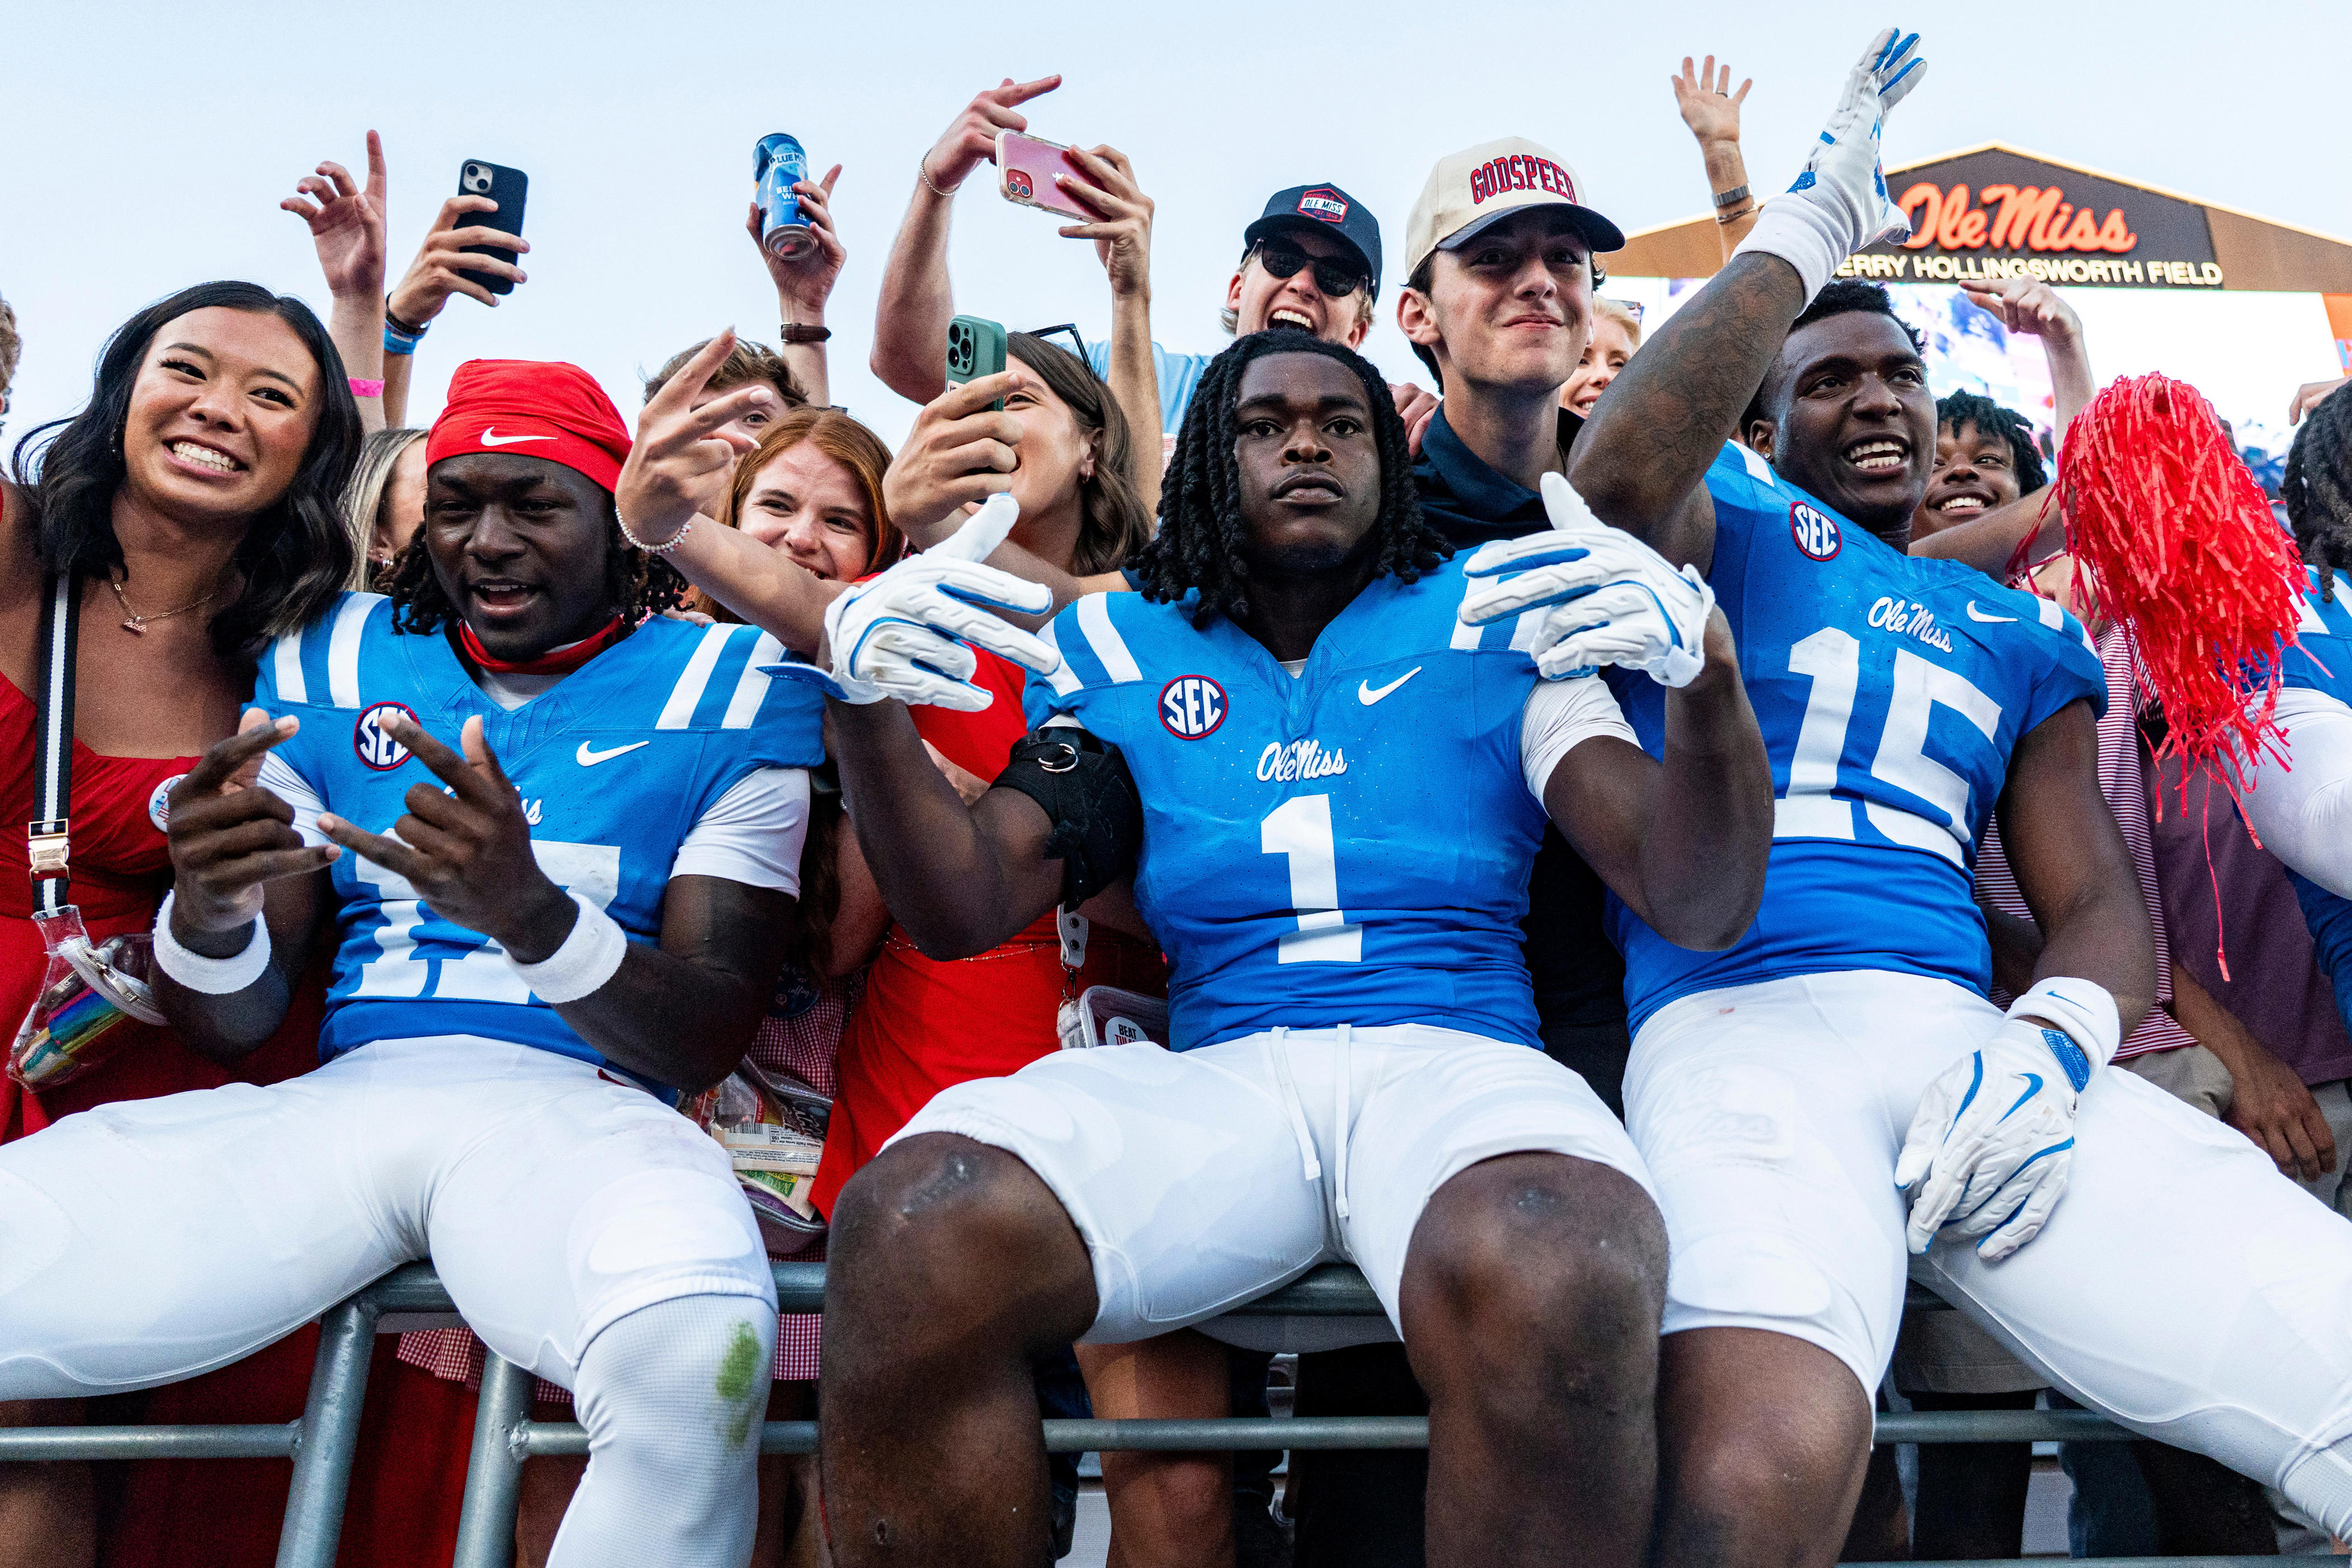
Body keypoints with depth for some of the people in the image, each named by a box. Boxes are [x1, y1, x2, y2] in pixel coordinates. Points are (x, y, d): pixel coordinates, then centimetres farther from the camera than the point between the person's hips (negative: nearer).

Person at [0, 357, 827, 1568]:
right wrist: (206, 913, -10)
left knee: (695, 1350, -37)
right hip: (339, 1099, 3)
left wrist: (532, 914, -20)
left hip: (580, 1107, -3)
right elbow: (234, 1025, 15)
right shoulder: (329, 670, 17)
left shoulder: (726, 691, 6)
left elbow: (707, 1044, -1)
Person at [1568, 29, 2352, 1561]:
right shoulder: (1730, 526, 17)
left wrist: (2054, 1037, -4)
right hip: (1739, 1023, -4)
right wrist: (1812, 227, 1)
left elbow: (2100, 900, 20)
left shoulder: (2019, 632, 28)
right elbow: (1620, 469, -9)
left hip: (1968, 1037, 5)